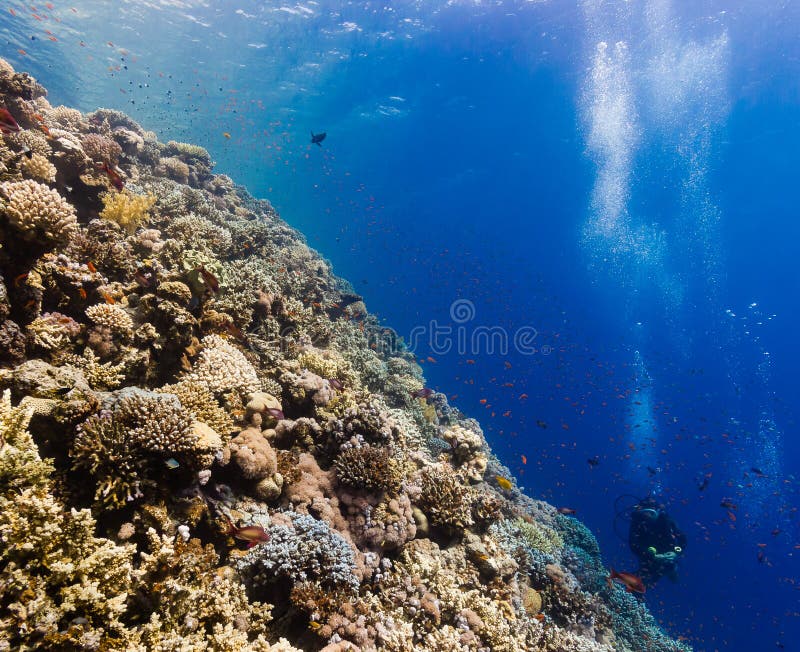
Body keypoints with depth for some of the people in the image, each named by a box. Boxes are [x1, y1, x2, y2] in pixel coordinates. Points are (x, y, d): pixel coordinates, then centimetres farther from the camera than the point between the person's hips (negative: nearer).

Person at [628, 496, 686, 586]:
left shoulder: (665, 519, -18)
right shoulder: (637, 522, -22)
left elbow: (682, 538, -14)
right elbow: (633, 545, -27)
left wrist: (676, 553, -31)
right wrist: (653, 556, -37)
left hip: (668, 556, 2)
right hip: (648, 558, -2)